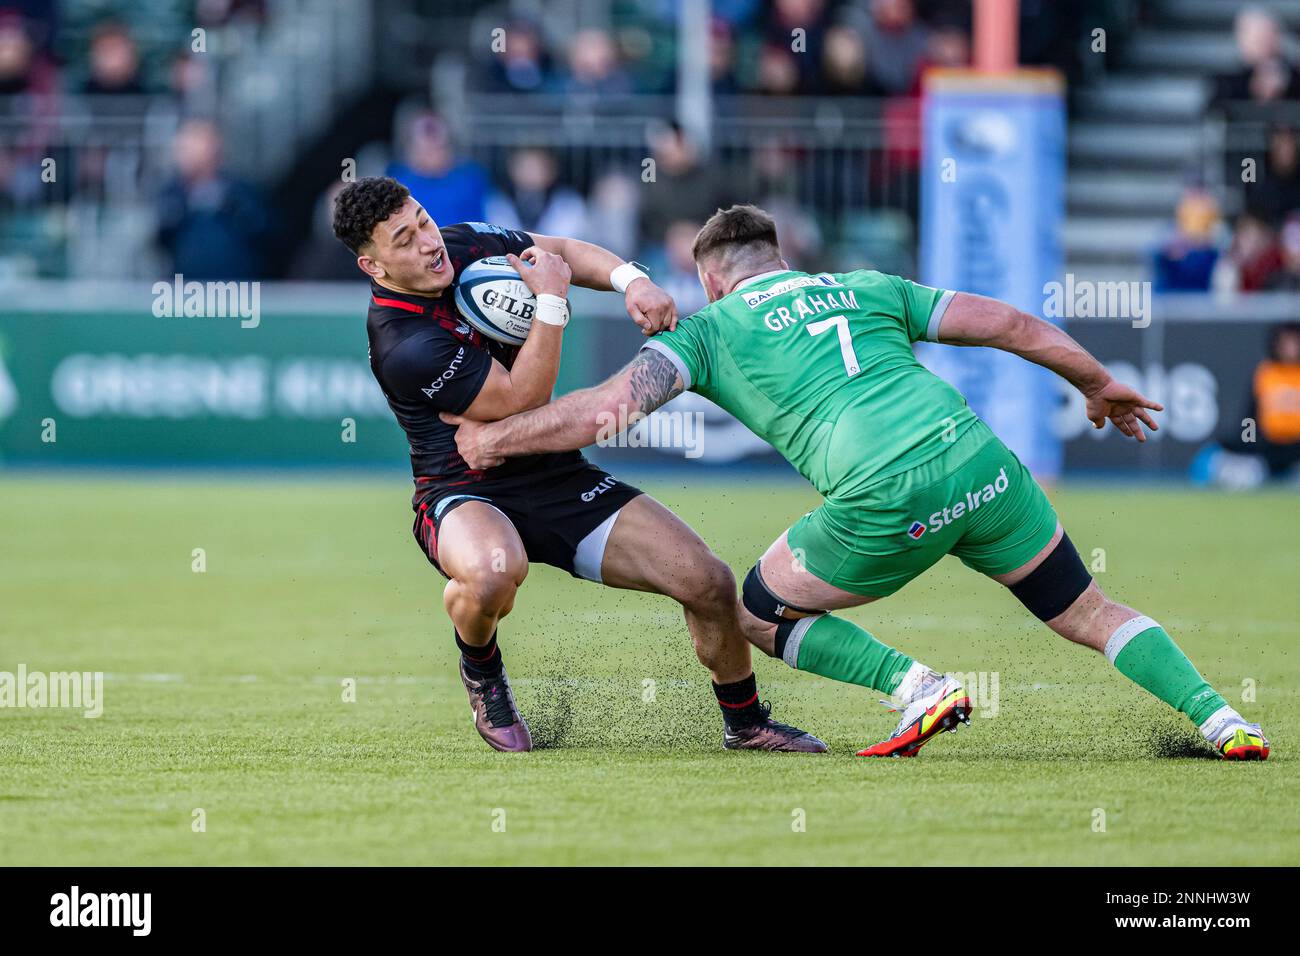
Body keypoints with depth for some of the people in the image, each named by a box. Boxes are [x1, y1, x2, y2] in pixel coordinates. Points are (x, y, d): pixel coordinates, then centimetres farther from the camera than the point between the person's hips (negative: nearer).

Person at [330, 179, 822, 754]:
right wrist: (551, 302, -22)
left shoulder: (464, 244, -3)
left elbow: (562, 252, 13)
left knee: (708, 583, -4)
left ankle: (746, 724, 23)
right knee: (492, 573, -44)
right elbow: (523, 402, -22)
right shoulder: (402, 346, -27)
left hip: (554, 476, 7)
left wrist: (631, 279, -7)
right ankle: (481, 673, -6)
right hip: (466, 495, -7)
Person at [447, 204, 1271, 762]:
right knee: (1090, 615, 19)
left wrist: (490, 439, 17)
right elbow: (1014, 326, 21)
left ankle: (916, 685, 2)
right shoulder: (868, 288, 25)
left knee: (758, 611, 19)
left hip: (887, 504, -4)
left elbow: (610, 405, 4)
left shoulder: (710, 327, 15)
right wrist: (1101, 385, 35)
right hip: (981, 463, 4)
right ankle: (1222, 720, 2)